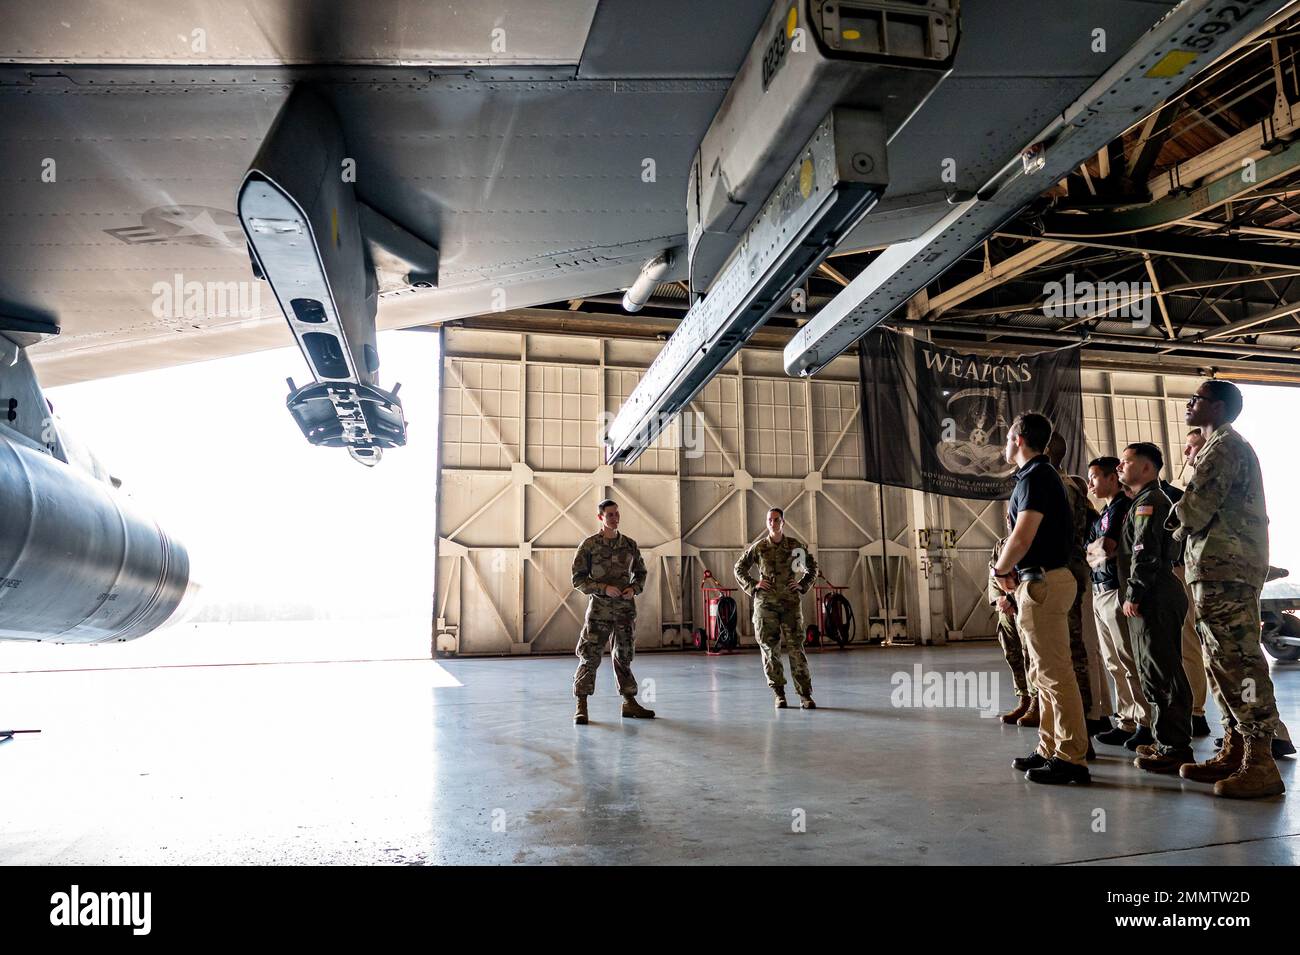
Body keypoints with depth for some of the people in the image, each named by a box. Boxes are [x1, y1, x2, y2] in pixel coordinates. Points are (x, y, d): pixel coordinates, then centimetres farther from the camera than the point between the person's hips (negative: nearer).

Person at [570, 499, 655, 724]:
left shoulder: (630, 545, 7)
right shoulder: (589, 545, -4)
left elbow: (641, 573, 17)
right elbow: (578, 579, -5)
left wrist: (634, 589, -4)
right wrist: (604, 589, -17)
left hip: (625, 608, 4)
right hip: (599, 608, -3)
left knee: (624, 657, 12)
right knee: (590, 657, -3)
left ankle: (629, 703, 22)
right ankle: (581, 706, 6)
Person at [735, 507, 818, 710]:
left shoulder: (795, 546, 4)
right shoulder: (758, 547, 3)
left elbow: (812, 567, 18)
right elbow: (738, 569, 13)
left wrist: (803, 585, 4)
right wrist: (752, 586, 0)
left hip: (790, 602, -1)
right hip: (766, 604, 1)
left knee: (795, 648, -6)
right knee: (770, 649, 2)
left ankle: (805, 695, -2)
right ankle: (779, 694, 13)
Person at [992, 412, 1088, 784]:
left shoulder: (1035, 477, -14)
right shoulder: (1044, 474, 18)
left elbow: (1022, 536, -23)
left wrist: (1000, 570, -6)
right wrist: (1013, 571, 7)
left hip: (1042, 582, -11)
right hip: (1042, 579, 11)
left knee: (1054, 673, -6)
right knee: (1045, 672, 15)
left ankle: (1071, 758, 0)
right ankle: (1051, 749, 23)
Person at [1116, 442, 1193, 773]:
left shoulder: (1148, 501, -10)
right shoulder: (1159, 499, 22)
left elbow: (1145, 553, -19)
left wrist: (1133, 595, -18)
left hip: (1153, 597, -11)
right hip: (1162, 594, 11)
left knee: (1161, 674, -7)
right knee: (1161, 672, 14)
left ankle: (1175, 749, -3)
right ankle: (1168, 742, 22)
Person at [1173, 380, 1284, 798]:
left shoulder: (1225, 446, -9)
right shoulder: (1226, 446, 24)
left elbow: (1195, 508, -16)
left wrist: (1179, 525, 3)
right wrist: (1187, 521, 6)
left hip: (1225, 567, -11)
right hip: (1223, 567, 11)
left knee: (1238, 661, -10)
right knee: (1226, 661, 12)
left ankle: (1261, 763, -7)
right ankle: (1234, 751, 19)